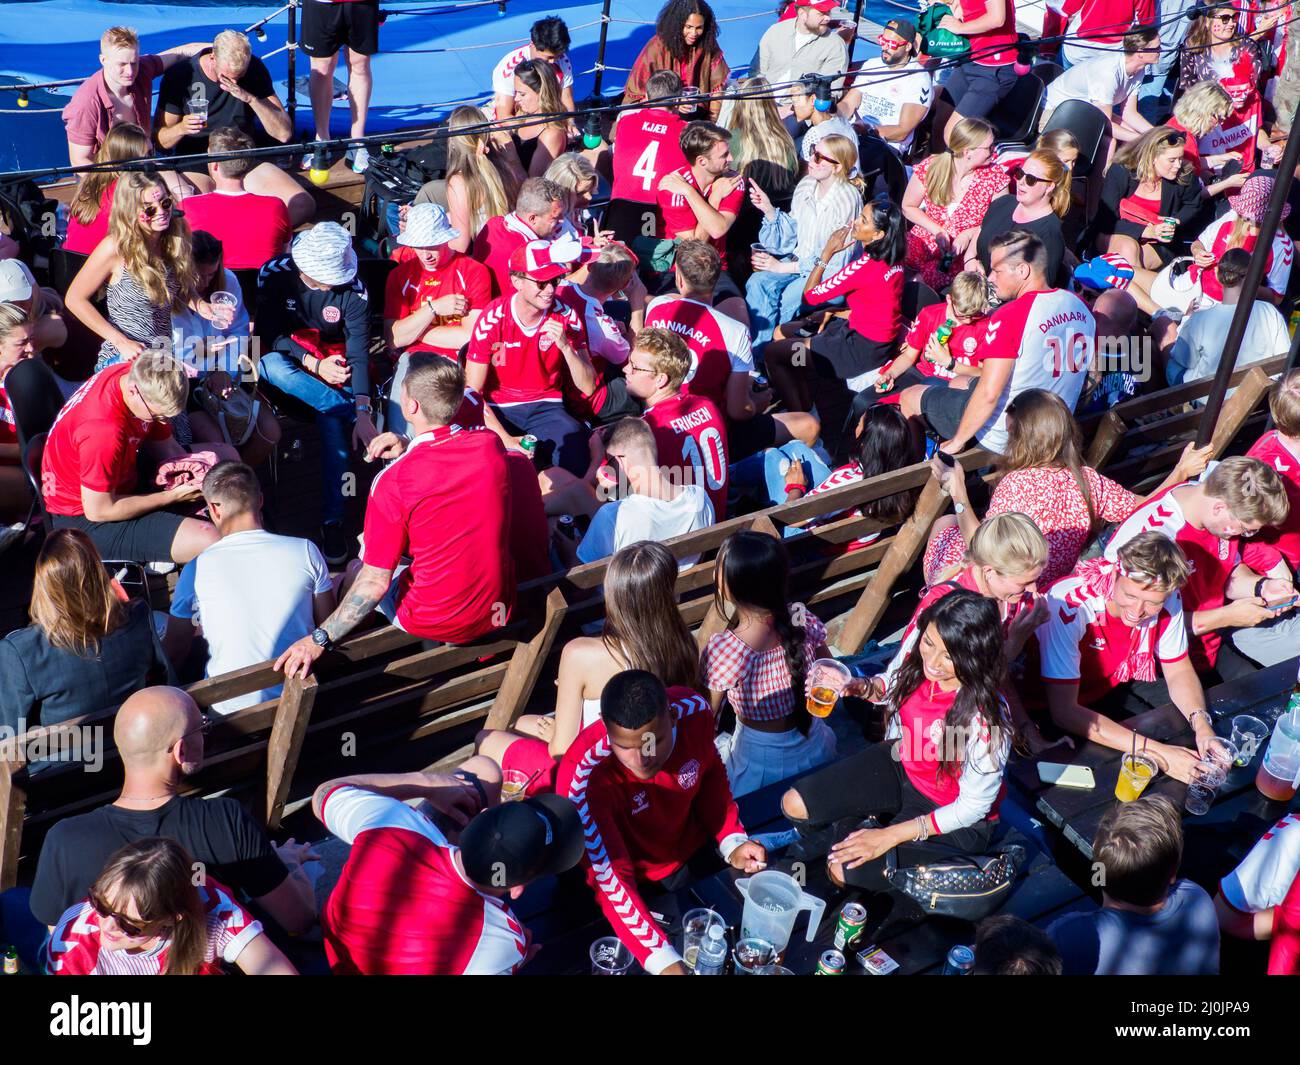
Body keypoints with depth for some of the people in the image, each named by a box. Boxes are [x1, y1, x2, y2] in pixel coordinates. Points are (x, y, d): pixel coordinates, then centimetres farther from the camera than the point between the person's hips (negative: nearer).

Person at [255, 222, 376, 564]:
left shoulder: (353, 289, -14)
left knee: (333, 420, -30)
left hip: (334, 363, -1)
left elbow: (359, 350, -20)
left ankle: (332, 520, -27)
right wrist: (315, 365, -24)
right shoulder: (274, 274, -13)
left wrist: (363, 413, -30)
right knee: (273, 366, -36)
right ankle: (351, 411, -29)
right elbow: (269, 333, -11)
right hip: (288, 358, 1)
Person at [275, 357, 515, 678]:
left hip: (435, 623, -5)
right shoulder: (490, 444, -9)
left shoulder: (393, 482, -23)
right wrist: (410, 450, 2)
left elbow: (375, 582, -19)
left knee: (361, 550, 22)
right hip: (499, 610, 5)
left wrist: (320, 639, -11)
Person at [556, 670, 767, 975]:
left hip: (696, 855, 4)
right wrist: (662, 959, -47)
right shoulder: (584, 775, -37)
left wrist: (732, 841, -12)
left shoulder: (694, 711, -23)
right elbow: (611, 881, -36)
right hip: (638, 887, -4)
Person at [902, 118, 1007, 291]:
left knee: (932, 276, -31)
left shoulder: (995, 177, -4)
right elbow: (908, 207, 6)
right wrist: (936, 230, -8)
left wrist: (970, 233, -14)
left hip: (963, 251, -1)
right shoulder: (930, 168, -5)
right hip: (924, 238, 1)